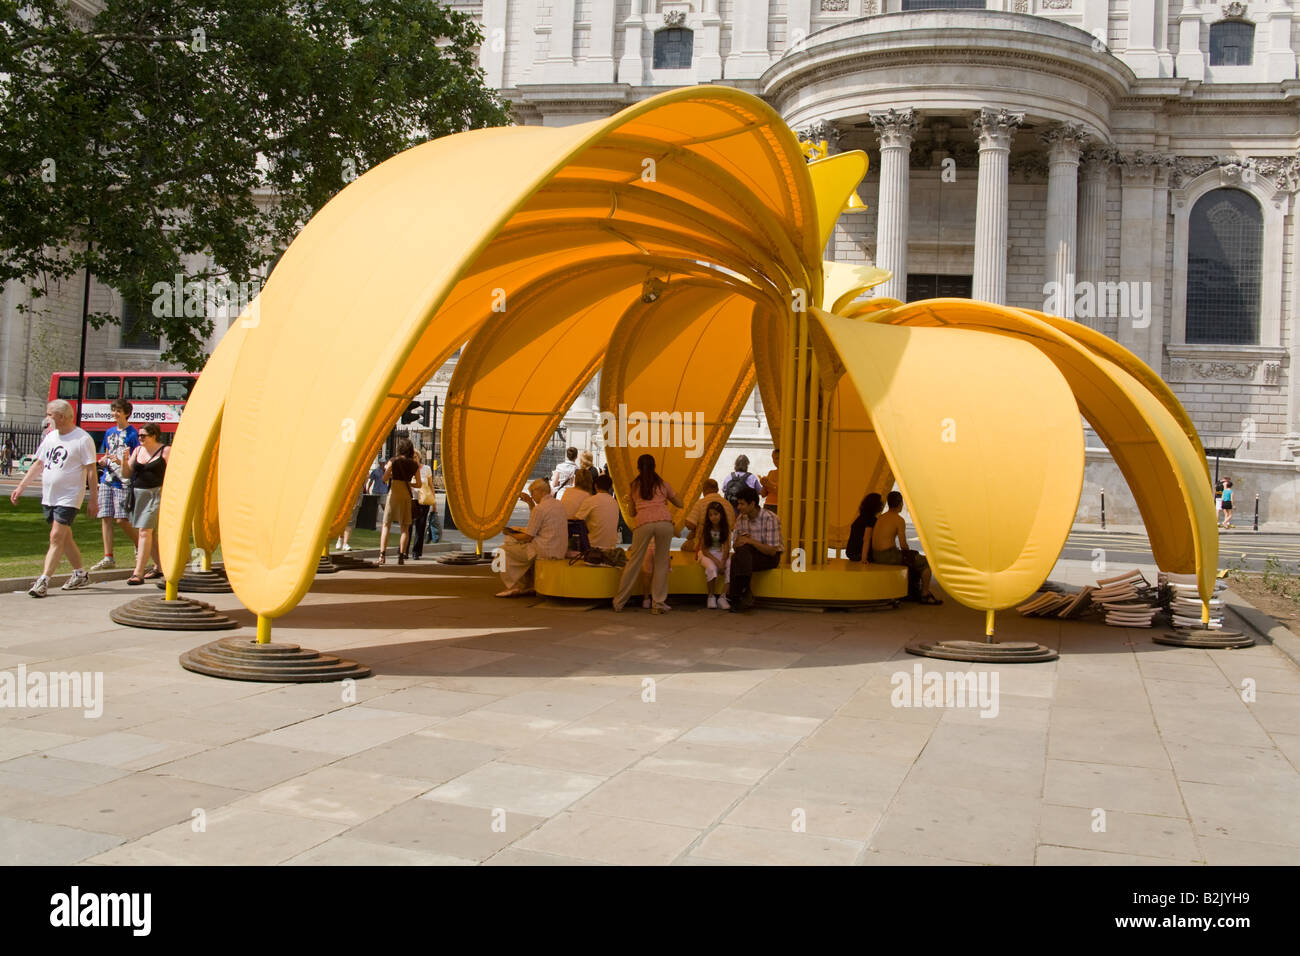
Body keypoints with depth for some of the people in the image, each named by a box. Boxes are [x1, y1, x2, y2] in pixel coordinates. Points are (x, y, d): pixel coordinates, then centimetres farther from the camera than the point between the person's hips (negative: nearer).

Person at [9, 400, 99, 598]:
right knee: (65, 537, 13)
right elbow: (38, 464, 19)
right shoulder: (50, 437, 11)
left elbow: (91, 472, -10)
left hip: (69, 498, -7)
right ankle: (80, 575, 25)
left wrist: (93, 501, -11)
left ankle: (43, 581, -13)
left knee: (56, 537, -13)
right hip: (48, 497, 7)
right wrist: (20, 487, 16)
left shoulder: (83, 439, -10)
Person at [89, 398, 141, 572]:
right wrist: (103, 460, 2)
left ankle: (140, 547, 14)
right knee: (105, 518, 2)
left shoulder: (132, 434, -4)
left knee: (122, 520, -9)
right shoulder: (109, 432, 15)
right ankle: (108, 557, 6)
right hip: (107, 480, 6)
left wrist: (121, 461, -25)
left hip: (123, 481, -6)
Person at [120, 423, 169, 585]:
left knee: (145, 531, -13)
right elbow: (127, 474, 14)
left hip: (156, 494, -6)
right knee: (151, 534, 12)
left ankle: (138, 573, -14)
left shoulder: (165, 451, -4)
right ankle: (159, 566, 27)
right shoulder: (138, 450, 13)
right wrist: (124, 461, -6)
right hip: (138, 494, 6)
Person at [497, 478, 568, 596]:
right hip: (560, 550, 9)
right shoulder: (559, 505, 10)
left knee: (504, 550, 5)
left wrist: (511, 534, 5)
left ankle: (512, 586, 11)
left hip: (544, 551, -9)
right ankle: (526, 586, 28)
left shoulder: (540, 508, -16)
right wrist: (530, 503, 21)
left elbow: (528, 537, -12)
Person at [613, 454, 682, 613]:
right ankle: (658, 603, 8)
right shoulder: (663, 484, 17)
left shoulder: (633, 486, 18)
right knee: (662, 563, 9)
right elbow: (680, 504, 26)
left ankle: (619, 602, 13)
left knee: (634, 562, 7)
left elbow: (631, 513, 22)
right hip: (665, 522, 0)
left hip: (643, 524, 0)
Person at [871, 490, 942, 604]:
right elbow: (903, 545, -13)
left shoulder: (881, 518, 14)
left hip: (876, 556, 9)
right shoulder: (899, 520, -11)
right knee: (926, 562, 8)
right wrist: (908, 554, 9)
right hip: (890, 556, -8)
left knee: (915, 560, 31)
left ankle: (914, 591, 35)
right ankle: (925, 595, 16)